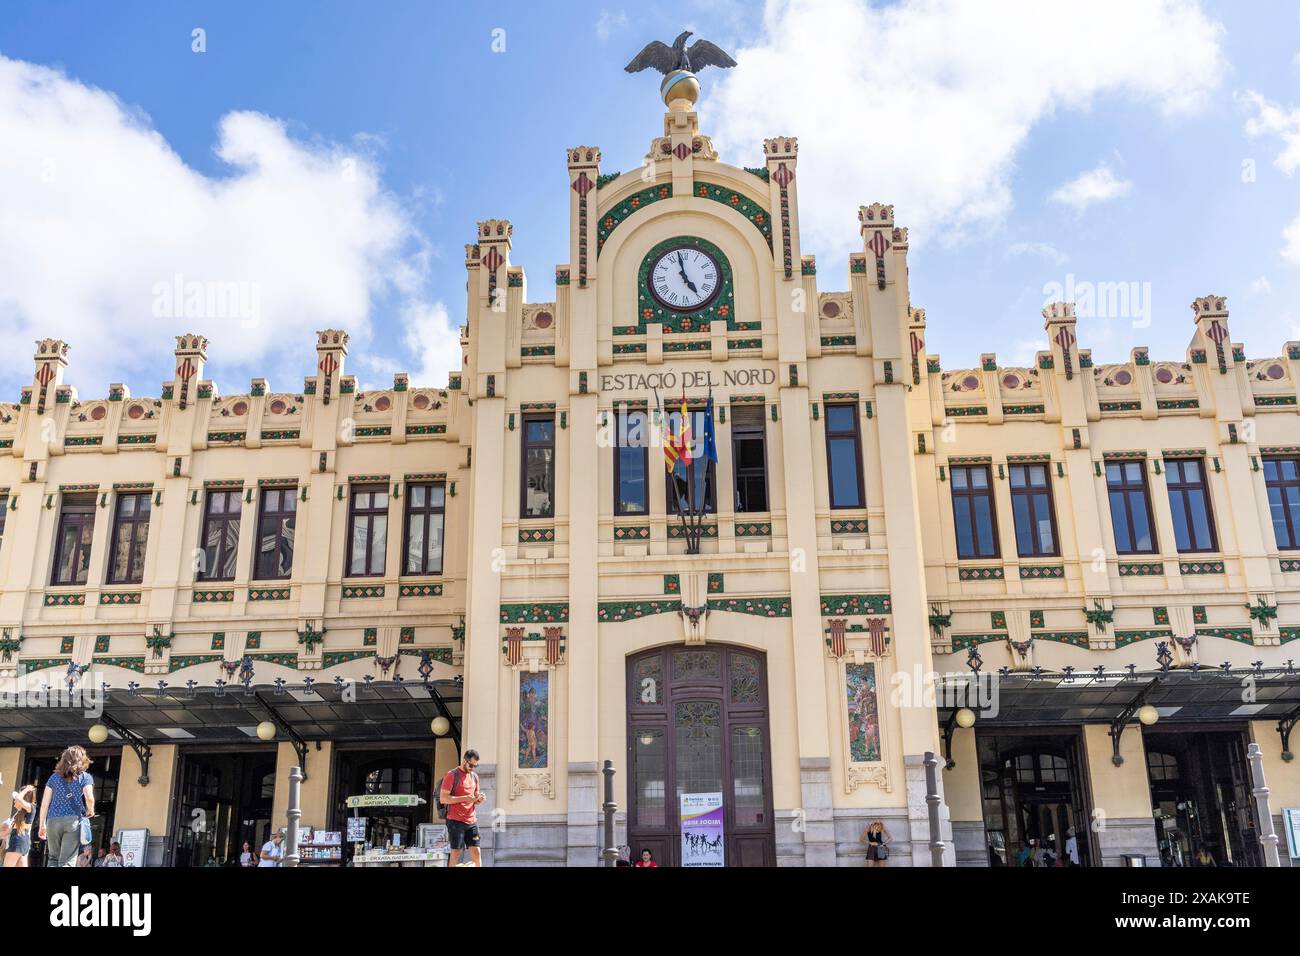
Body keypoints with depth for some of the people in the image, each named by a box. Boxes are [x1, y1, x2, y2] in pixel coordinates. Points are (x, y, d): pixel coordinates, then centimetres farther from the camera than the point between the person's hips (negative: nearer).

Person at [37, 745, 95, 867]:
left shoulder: (54, 777, 13)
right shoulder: (85, 777, 5)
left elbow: (45, 803, 9)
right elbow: (89, 798, -11)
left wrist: (42, 825, 15)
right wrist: (90, 812, 8)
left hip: (53, 821, 3)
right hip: (73, 820, -3)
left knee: (53, 858, 17)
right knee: (67, 861, -4)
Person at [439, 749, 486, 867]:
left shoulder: (474, 776, 15)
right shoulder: (452, 775, -5)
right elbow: (443, 798, -12)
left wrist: (479, 799, -1)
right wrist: (464, 798, -19)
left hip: (472, 821, 6)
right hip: (456, 821, -6)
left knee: (477, 853, 1)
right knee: (455, 853, -4)